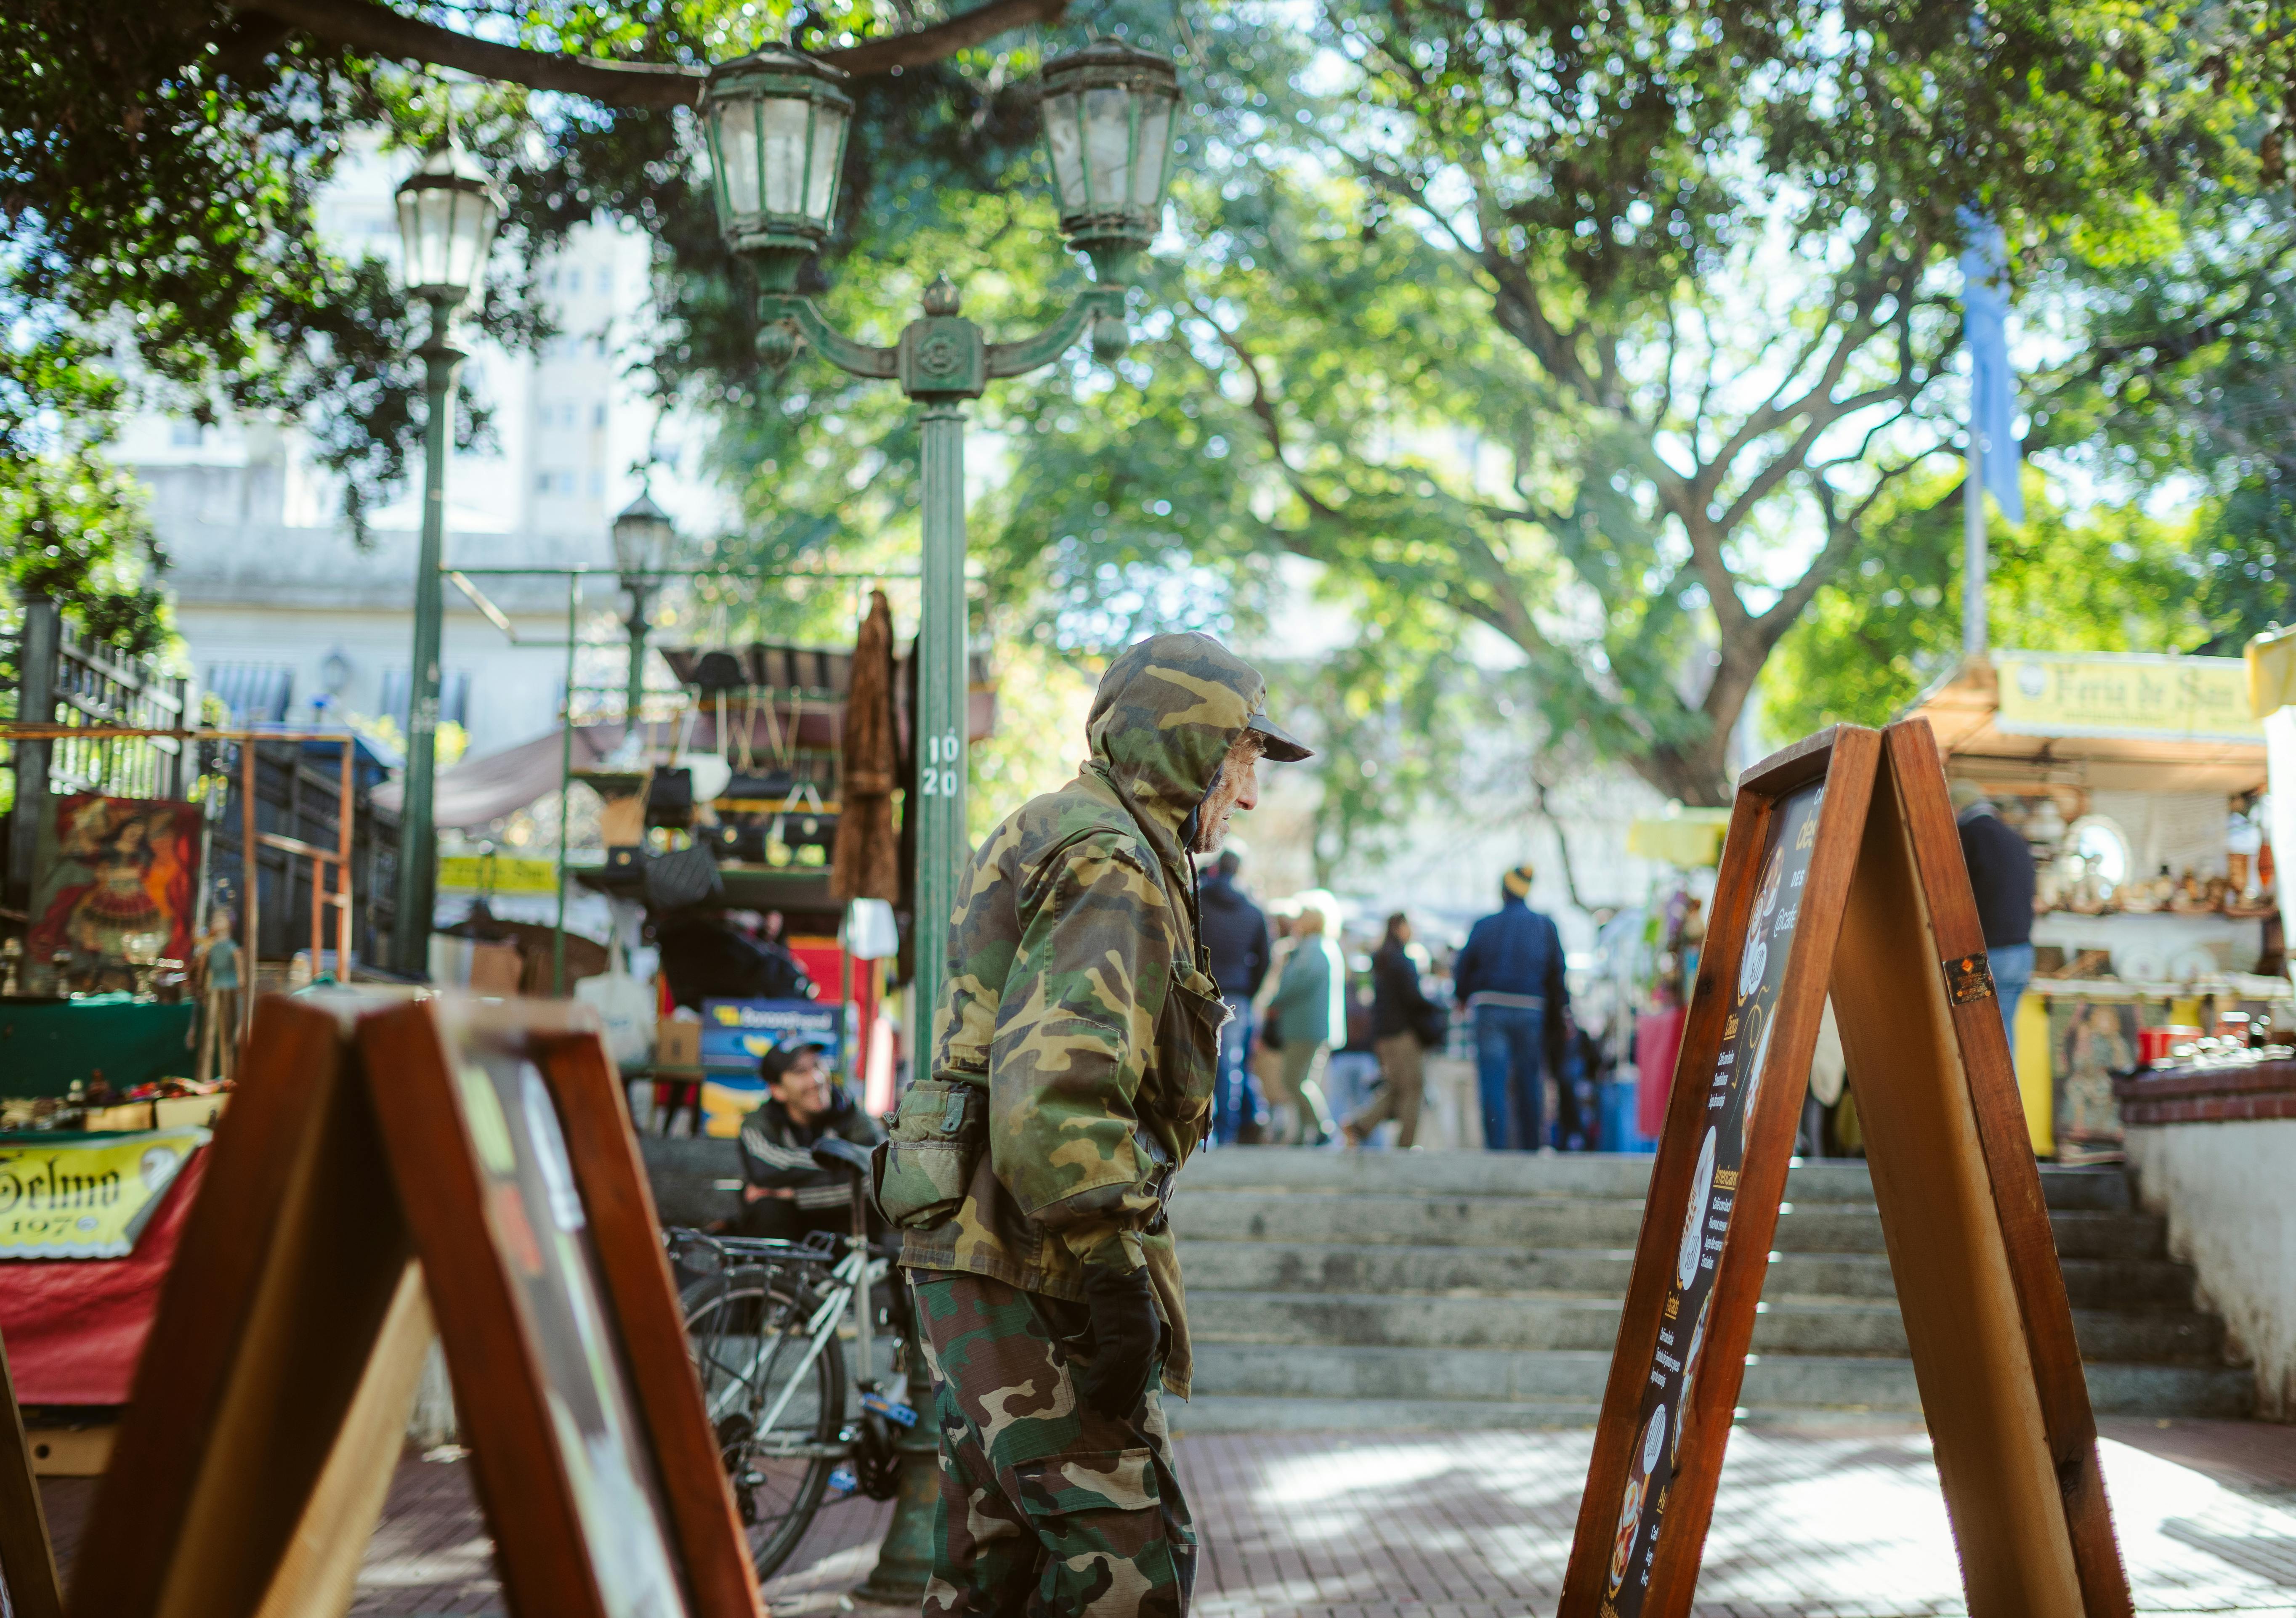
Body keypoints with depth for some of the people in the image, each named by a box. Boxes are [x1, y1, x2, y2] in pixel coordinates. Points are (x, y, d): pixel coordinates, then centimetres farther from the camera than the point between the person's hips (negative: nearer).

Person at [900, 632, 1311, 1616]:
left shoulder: (1051, 844, 22)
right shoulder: (1112, 870, -13)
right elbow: (1054, 1096, -27)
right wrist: (1119, 1277, -24)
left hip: (982, 1264, 11)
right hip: (1026, 1275, -11)